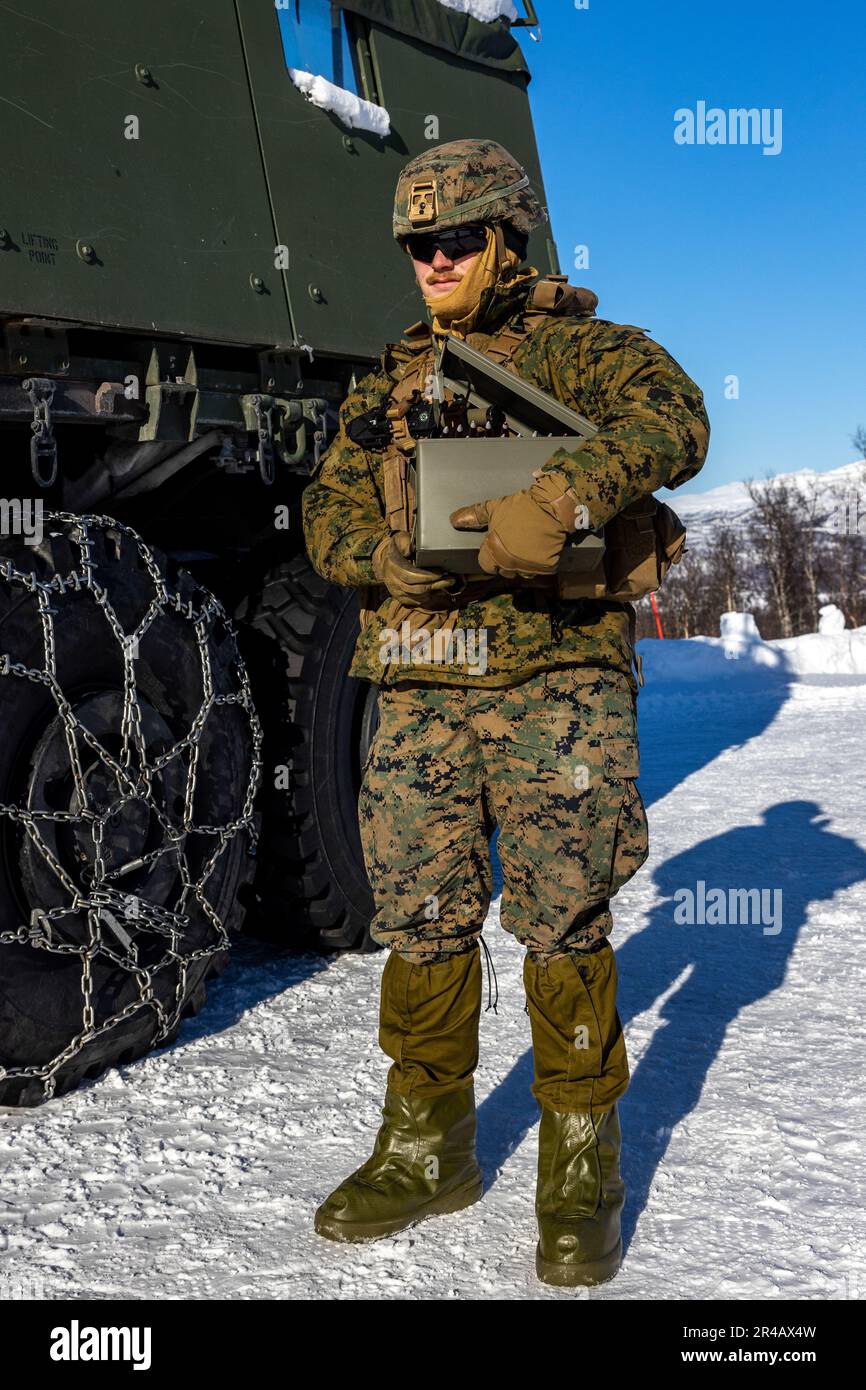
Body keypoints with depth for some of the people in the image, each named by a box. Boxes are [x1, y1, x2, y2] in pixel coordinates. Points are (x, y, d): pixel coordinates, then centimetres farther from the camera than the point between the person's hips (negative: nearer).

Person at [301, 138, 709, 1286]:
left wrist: (560, 498, -30)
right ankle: (427, 1149, 24)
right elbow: (329, 510, 14)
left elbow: (673, 419, -13)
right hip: (418, 686, 5)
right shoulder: (391, 383, 21)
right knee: (420, 921, 8)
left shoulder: (577, 348, 6)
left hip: (555, 678, -4)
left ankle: (582, 1170, 13)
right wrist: (396, 559, -9)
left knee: (562, 924, -2)